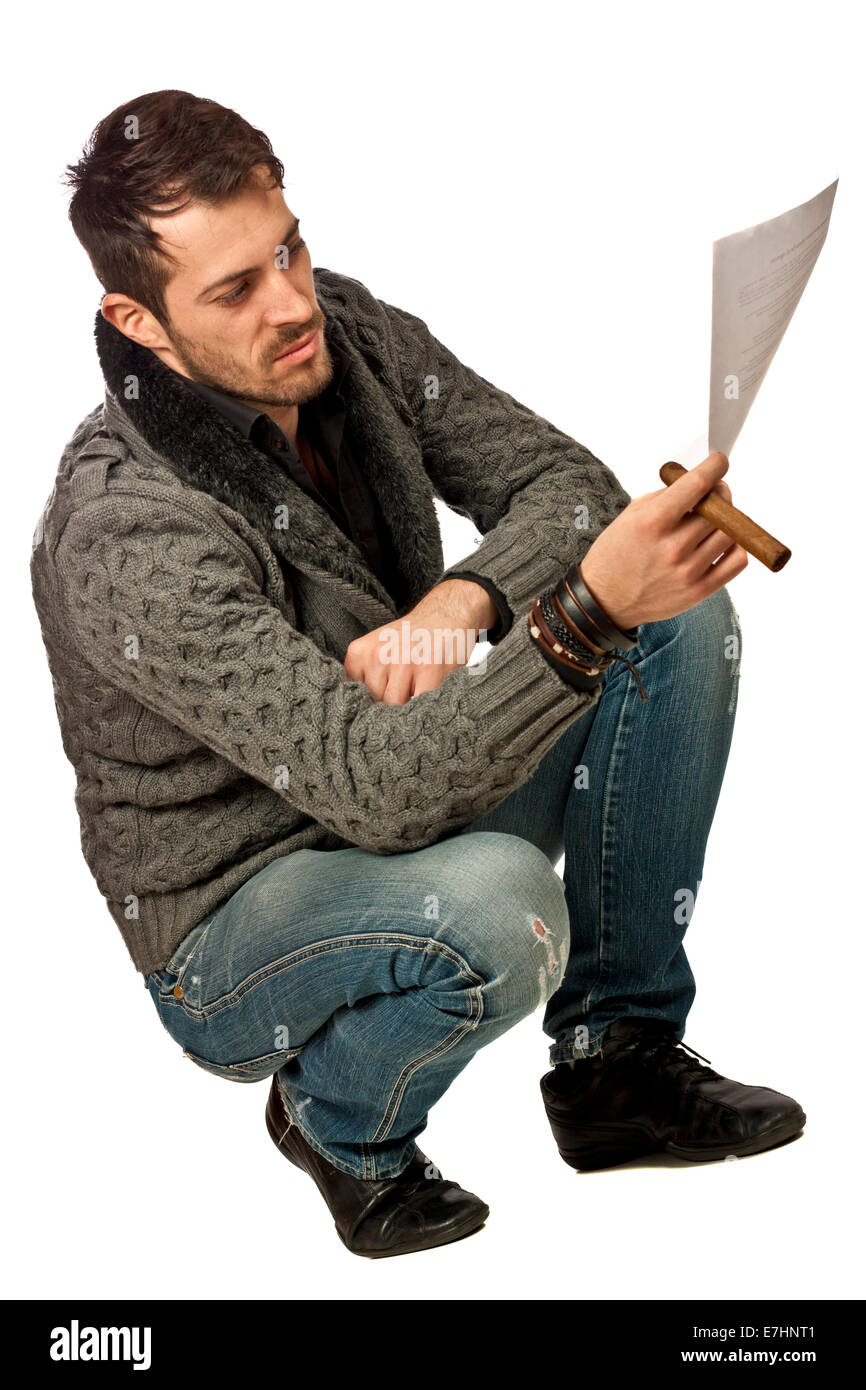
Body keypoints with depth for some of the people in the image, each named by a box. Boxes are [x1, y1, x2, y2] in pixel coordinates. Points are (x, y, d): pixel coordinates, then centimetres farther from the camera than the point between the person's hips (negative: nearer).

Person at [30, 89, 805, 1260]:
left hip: (412, 802, 7)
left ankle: (619, 1056, 1)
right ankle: (342, 1123, -2)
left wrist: (459, 602, -24)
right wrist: (587, 611, -47)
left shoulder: (347, 332, -8)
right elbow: (379, 787, -37)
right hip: (235, 929, -7)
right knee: (495, 906, -39)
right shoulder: (126, 534, -31)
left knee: (681, 613, -8)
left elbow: (568, 483, -4)